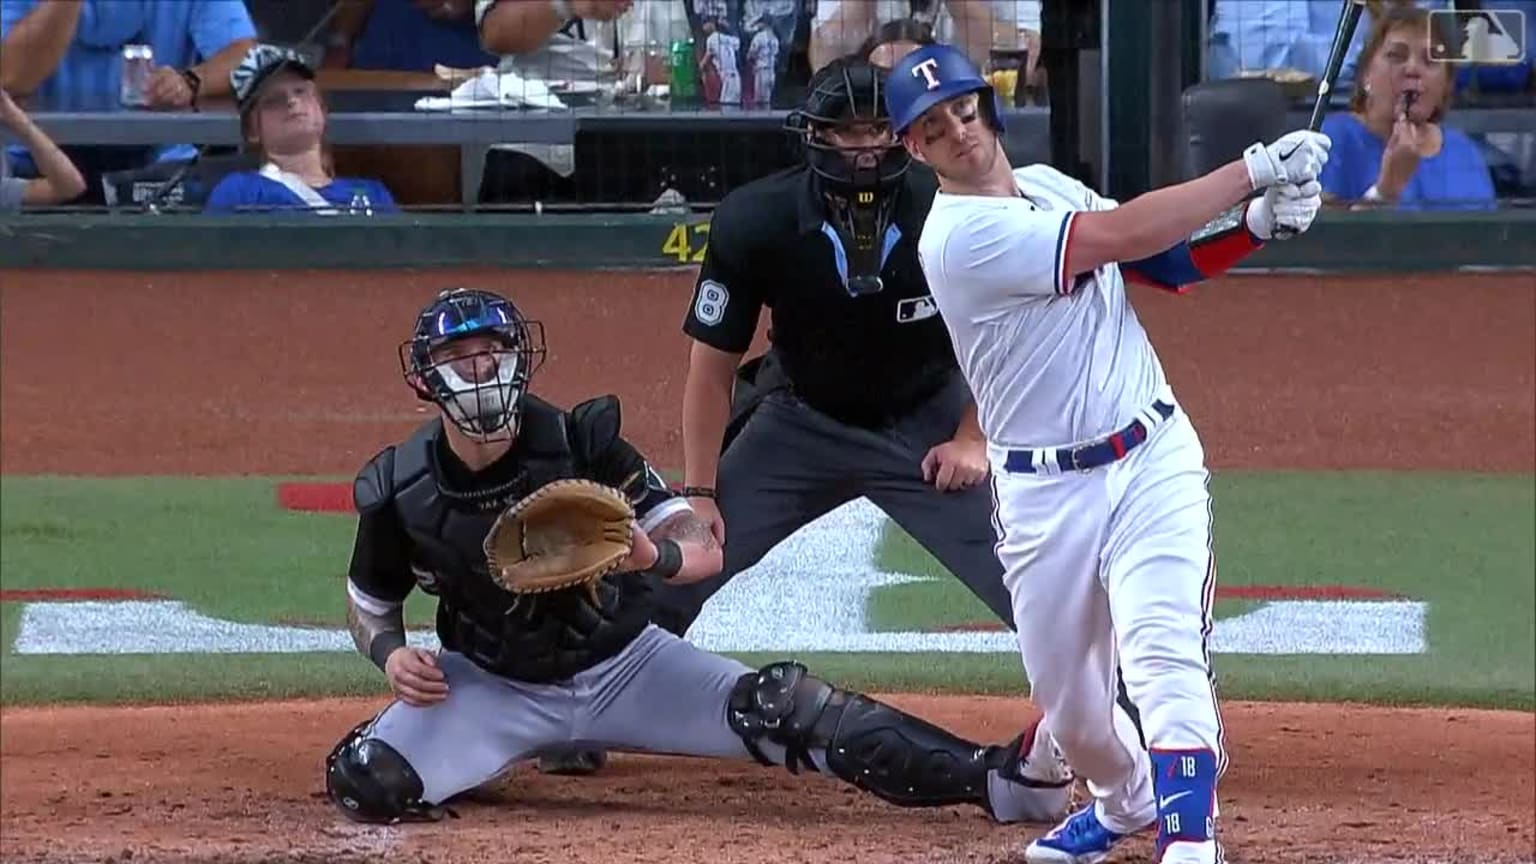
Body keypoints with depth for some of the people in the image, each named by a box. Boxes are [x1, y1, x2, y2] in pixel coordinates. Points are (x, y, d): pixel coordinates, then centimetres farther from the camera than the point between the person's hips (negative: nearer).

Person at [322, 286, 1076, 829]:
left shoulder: (581, 445, -19)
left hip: (621, 667, -1)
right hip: (493, 687, 1)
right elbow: (369, 605, 4)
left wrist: (653, 555, -45)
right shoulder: (398, 491, -15)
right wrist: (391, 654, -19)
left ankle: (999, 779, -25)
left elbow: (705, 552, -22)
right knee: (366, 782, -22)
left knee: (779, 709, -21)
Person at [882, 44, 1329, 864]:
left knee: (1163, 651, -19)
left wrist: (1257, 222, -5)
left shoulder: (1048, 186, 8)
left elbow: (1164, 262, 14)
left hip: (1154, 458, 3)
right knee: (1065, 697, 10)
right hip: (1045, 494, -3)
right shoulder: (958, 235, -17)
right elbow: (1119, 234, -23)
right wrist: (1254, 167, -20)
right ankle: (1125, 798, 42)